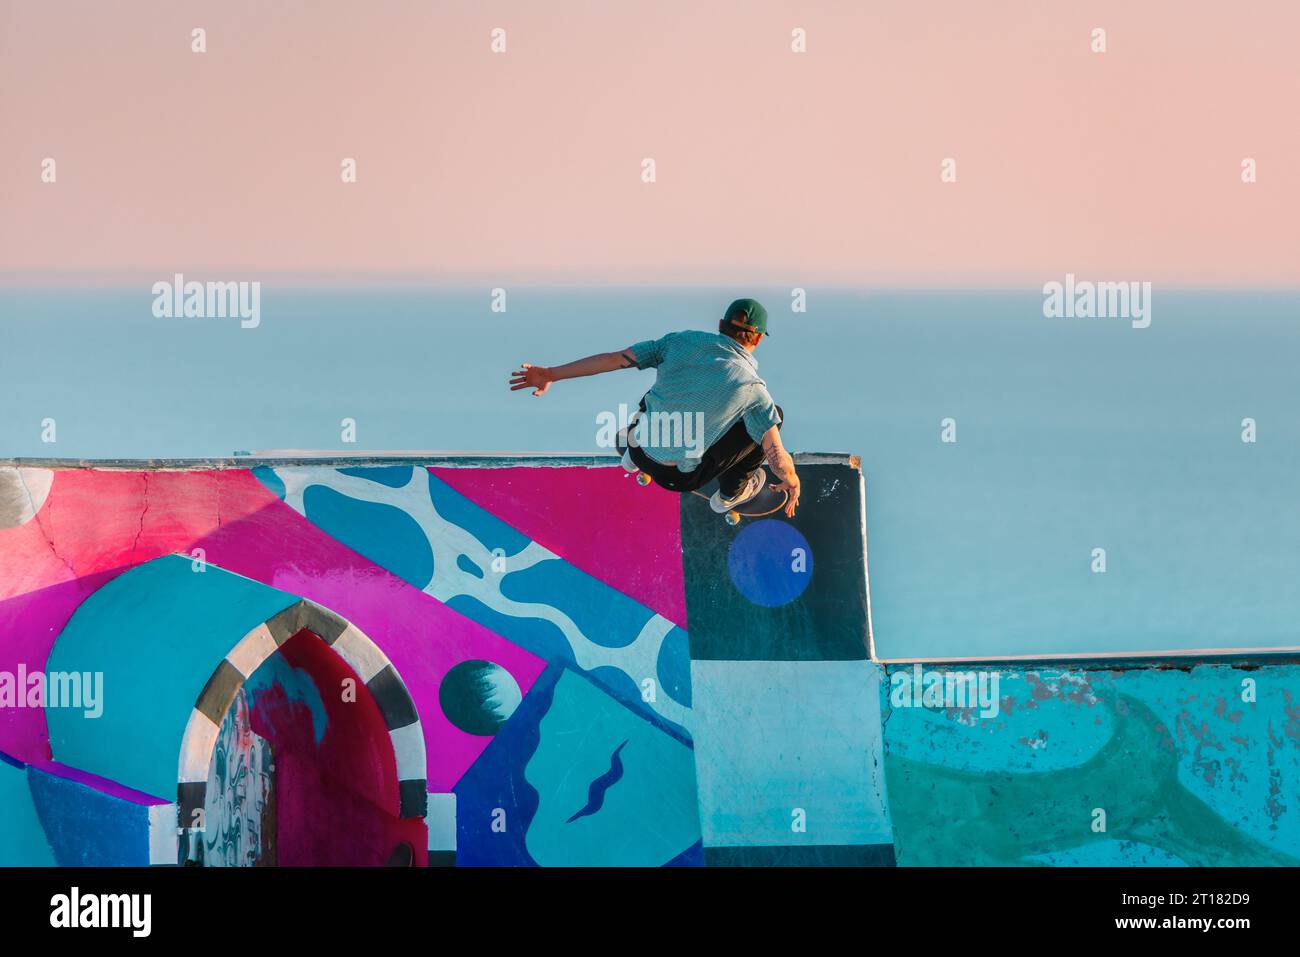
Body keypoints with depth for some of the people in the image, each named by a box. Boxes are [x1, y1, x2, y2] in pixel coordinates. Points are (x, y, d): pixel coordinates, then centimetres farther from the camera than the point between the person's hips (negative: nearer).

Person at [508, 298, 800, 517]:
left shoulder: (682, 341, -4)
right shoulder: (752, 386, -13)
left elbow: (612, 359, -4)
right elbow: (779, 459, -13)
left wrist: (551, 374, 1)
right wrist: (792, 483, 10)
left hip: (642, 450, 5)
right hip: (680, 477, -5)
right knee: (773, 414, 7)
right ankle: (730, 492, 22)